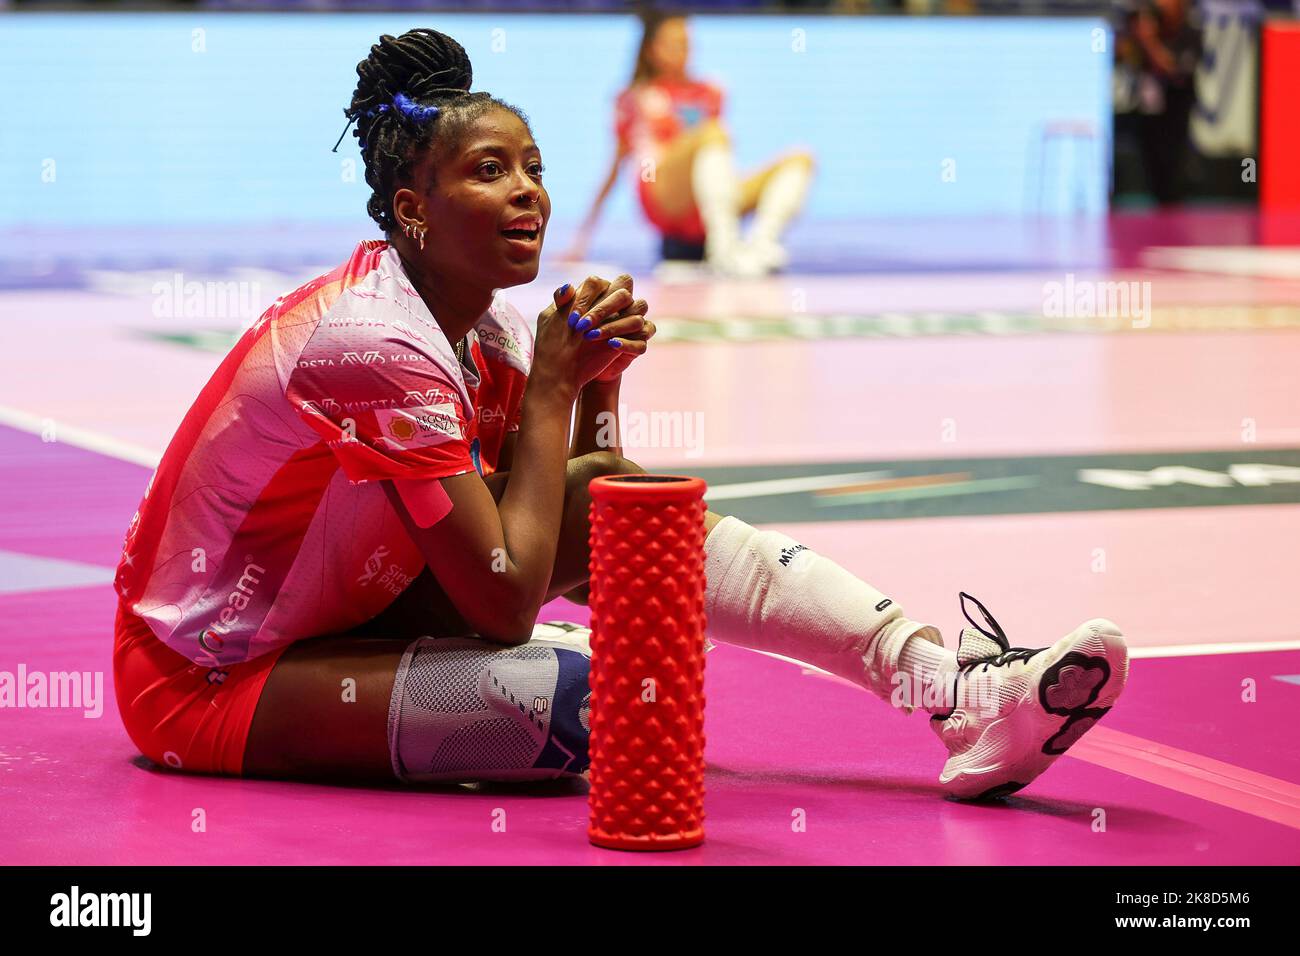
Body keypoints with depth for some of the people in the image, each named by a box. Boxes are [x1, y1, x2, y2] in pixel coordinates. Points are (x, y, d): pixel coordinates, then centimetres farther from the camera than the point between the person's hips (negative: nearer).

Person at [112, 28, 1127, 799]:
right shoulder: (380, 343, -26)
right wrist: (552, 384, -20)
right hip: (206, 675, -9)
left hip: (346, 605, 9)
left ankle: (957, 688, -15)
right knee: (571, 698, -33)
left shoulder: (489, 330, 2)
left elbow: (583, 510, 4)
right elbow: (506, 602, -28)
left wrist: (598, 378, -11)